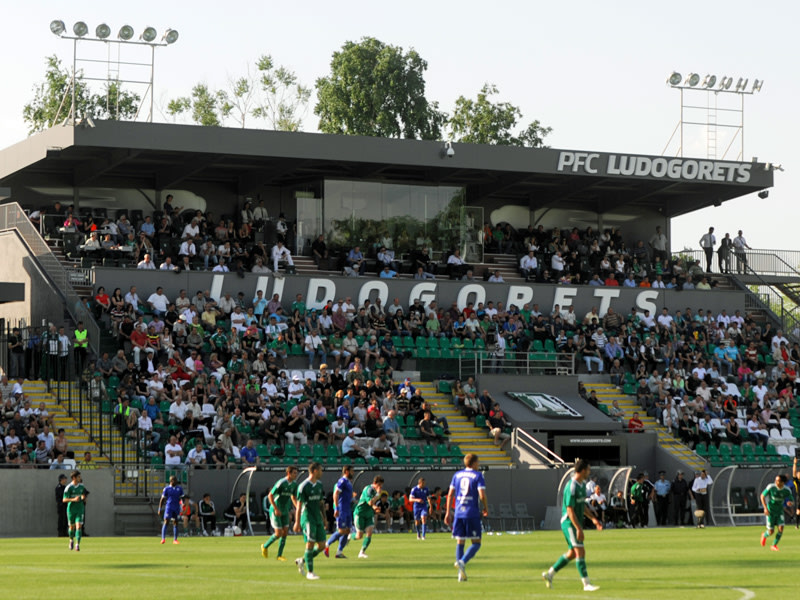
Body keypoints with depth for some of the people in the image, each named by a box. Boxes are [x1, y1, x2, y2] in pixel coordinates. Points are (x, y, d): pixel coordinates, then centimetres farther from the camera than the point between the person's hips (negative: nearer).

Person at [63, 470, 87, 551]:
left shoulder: (81, 486, 5)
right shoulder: (68, 487, -10)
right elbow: (64, 500, -13)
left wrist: (83, 497, -1)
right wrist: (73, 499, -27)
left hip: (80, 509, 2)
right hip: (71, 508, -2)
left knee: (79, 526, -12)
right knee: (72, 527, 11)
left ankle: (77, 545, -15)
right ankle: (71, 540, 40)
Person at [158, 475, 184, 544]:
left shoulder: (179, 489, 9)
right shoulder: (166, 489, 0)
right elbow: (162, 499, 3)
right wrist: (159, 509, -1)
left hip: (176, 508, 3)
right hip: (168, 507, -3)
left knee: (175, 523, 4)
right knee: (166, 522, -12)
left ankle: (175, 539, 10)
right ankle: (163, 538, -15)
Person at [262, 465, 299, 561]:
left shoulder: (294, 484, 2)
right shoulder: (281, 483, -20)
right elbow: (270, 496, -17)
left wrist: (297, 508, 4)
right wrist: (276, 509, -22)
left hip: (285, 511, 7)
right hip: (275, 511, -7)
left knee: (285, 532, 1)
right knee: (278, 533, -10)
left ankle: (279, 555, 11)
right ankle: (265, 546, 15)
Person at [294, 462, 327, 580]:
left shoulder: (319, 485, 13)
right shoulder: (304, 486, -10)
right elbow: (299, 505, -10)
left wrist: (324, 519, 18)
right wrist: (297, 523, -12)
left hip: (318, 519, 7)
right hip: (308, 518, -7)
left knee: (321, 546, 3)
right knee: (310, 543, -10)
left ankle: (302, 561, 21)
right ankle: (309, 572, -5)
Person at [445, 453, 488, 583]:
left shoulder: (457, 475, 11)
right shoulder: (477, 476, -3)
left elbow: (450, 494, 9)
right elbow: (482, 495, -12)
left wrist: (448, 512, 13)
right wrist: (486, 509, 4)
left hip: (458, 513, 5)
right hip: (472, 513, -5)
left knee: (460, 542, 10)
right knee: (476, 543, 3)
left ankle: (461, 574, 6)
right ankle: (462, 562, -21)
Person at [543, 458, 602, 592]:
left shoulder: (582, 484, 11)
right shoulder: (571, 487, -20)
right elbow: (570, 510, -22)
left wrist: (593, 518, 15)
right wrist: (579, 529, -25)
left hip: (577, 523, 10)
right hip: (569, 523, -10)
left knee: (572, 553, 14)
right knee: (580, 552, -11)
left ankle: (550, 574, 25)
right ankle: (586, 584, -10)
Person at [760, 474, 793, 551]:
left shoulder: (787, 490, -14)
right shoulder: (771, 487, -19)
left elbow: (792, 502, -4)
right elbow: (762, 496, -7)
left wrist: (790, 503, -30)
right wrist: (765, 508, -17)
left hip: (779, 511, 2)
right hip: (770, 511, -2)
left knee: (781, 528, -16)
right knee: (771, 531, -4)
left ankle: (774, 545, 7)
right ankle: (765, 535, 35)